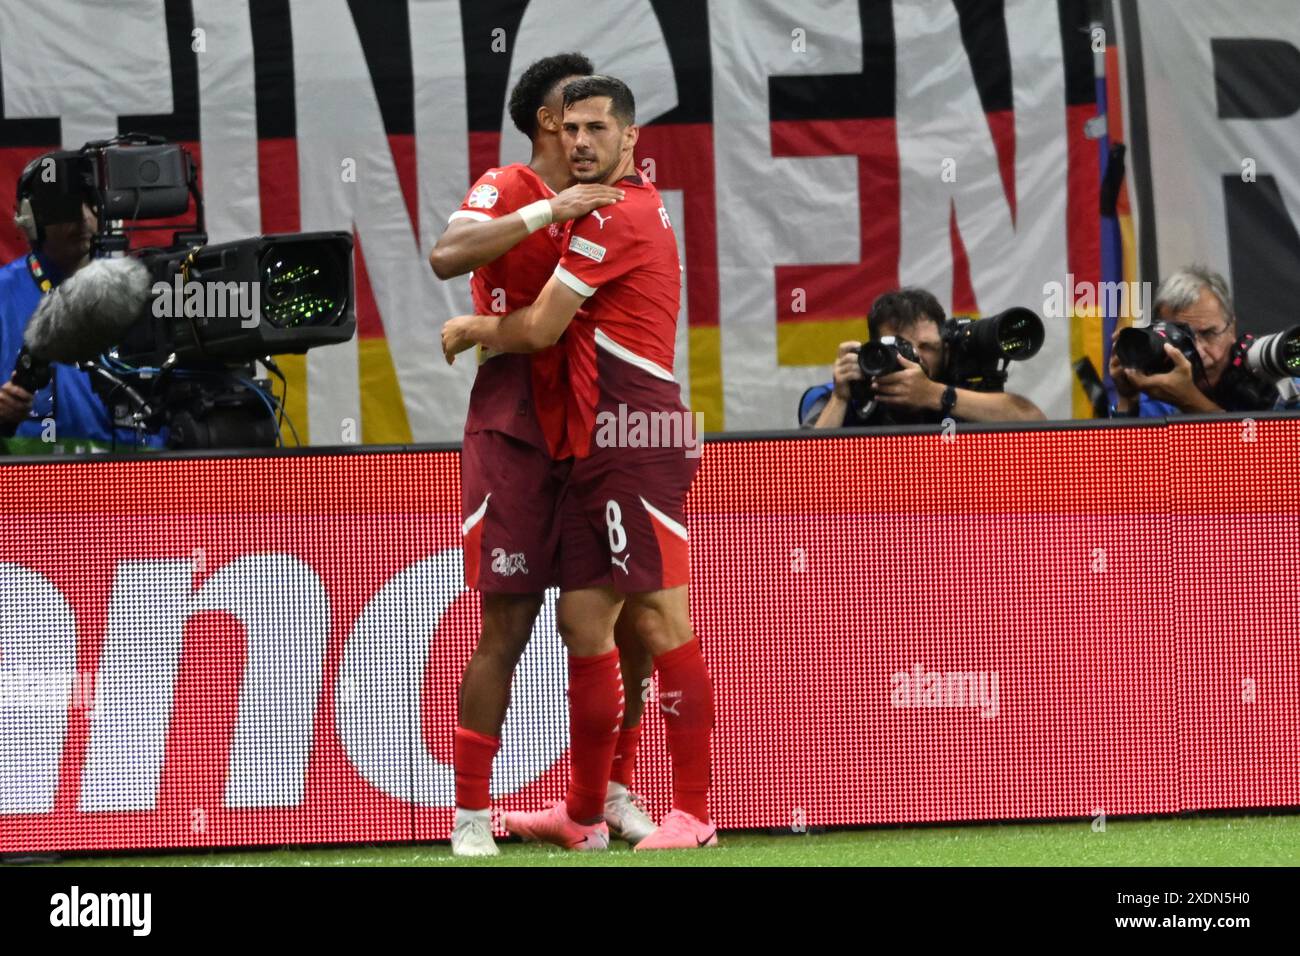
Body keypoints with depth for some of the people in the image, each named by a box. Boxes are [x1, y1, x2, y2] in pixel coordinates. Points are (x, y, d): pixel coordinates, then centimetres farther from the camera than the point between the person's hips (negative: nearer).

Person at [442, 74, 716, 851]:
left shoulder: (618, 215, -10)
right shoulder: (637, 206, 20)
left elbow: (540, 329, -8)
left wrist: (469, 331, 10)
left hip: (638, 441, -10)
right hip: (593, 451, 10)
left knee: (661, 620, -10)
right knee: (584, 624, 10)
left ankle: (695, 815, -10)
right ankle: (583, 816, 16)